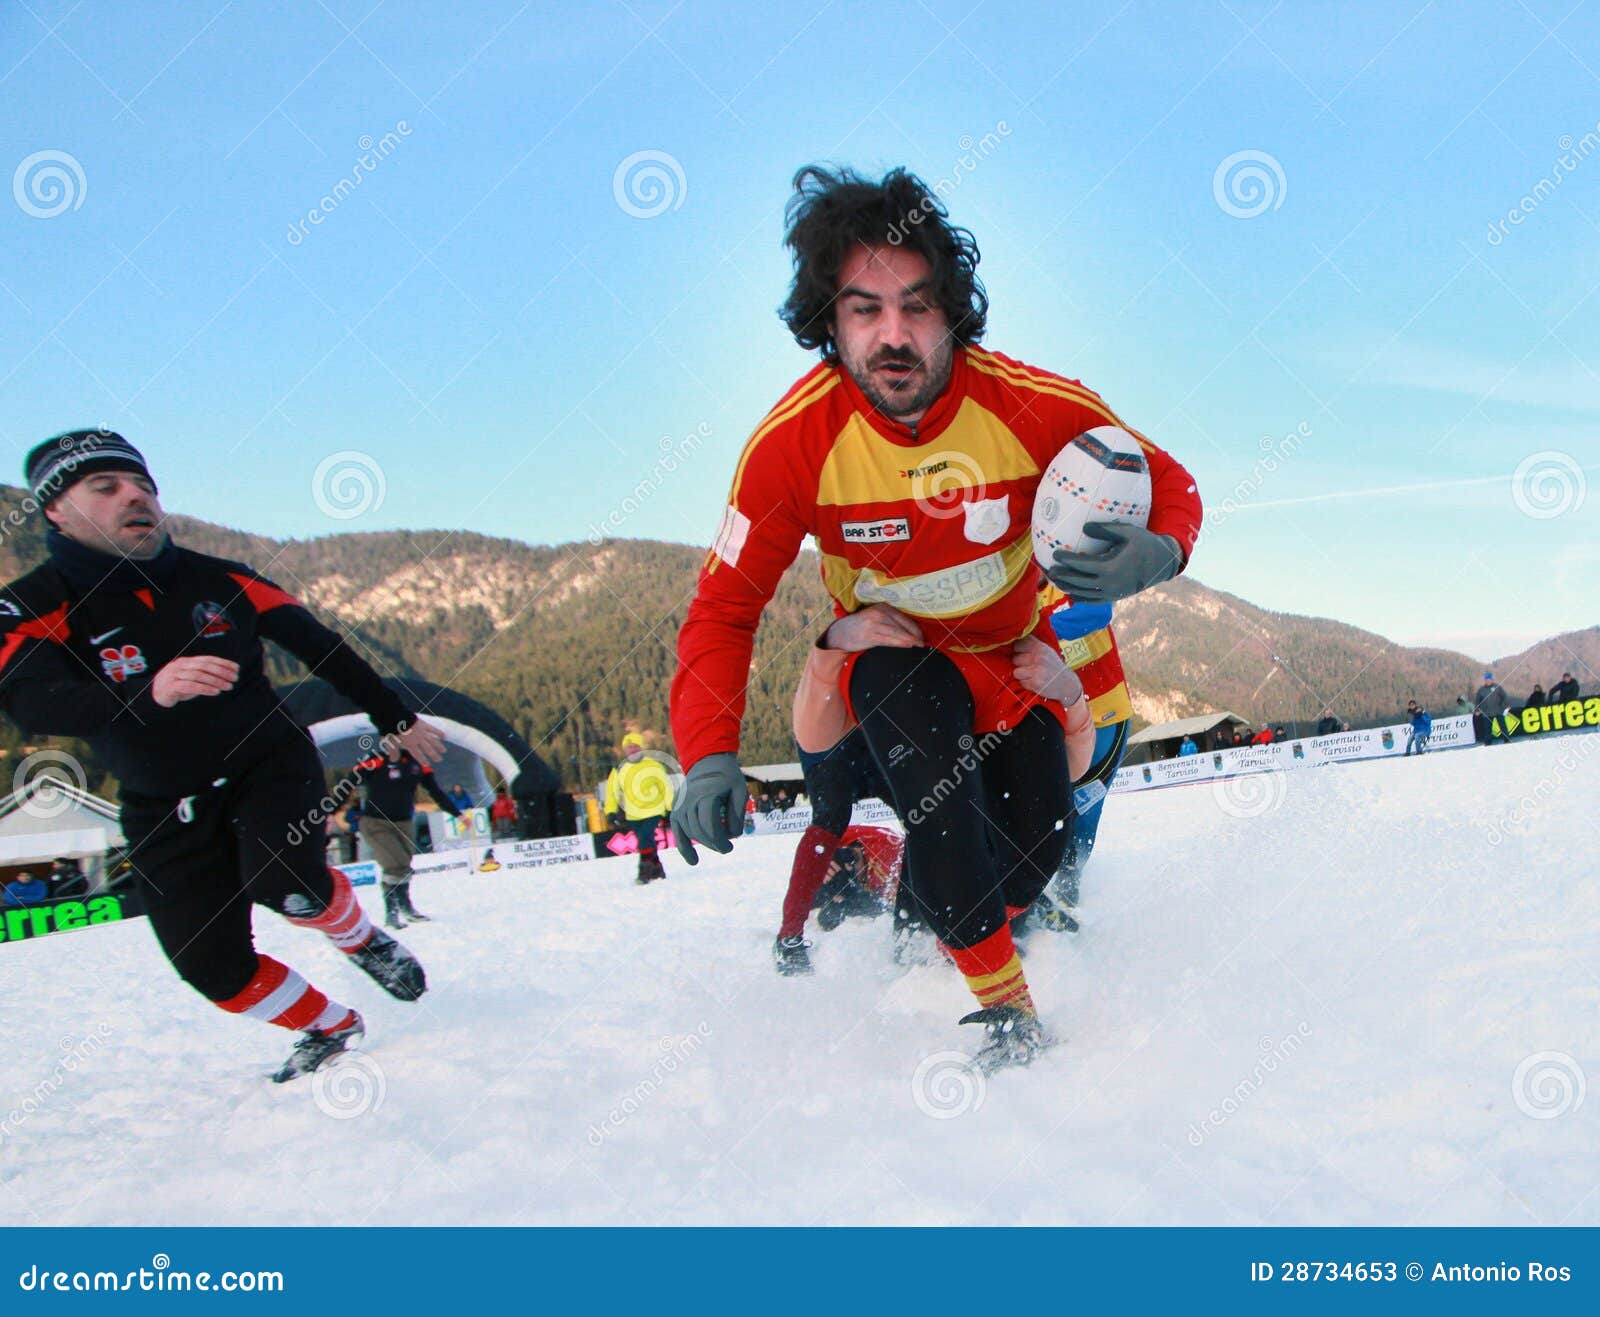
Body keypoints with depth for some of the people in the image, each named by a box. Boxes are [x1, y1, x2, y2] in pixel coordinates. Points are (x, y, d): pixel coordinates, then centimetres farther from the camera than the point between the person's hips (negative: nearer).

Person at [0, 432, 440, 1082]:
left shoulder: (219, 581, -5)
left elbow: (321, 648, 5)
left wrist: (395, 719, 10)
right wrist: (150, 691, -50)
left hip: (268, 765, 0)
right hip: (165, 810, 1)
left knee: (285, 882, -28)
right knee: (212, 966, -5)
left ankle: (361, 939, 5)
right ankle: (328, 1026, 22)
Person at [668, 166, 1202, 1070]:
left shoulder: (1039, 408, -26)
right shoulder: (795, 442, -26)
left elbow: (1172, 489, -13)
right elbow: (725, 606, -19)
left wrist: (1154, 555, -38)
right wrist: (710, 755, -33)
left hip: (1019, 649, 2)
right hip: (892, 648, -2)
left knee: (1040, 843, -10)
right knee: (913, 706, -34)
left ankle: (929, 925, 27)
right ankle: (1004, 1004, -24)